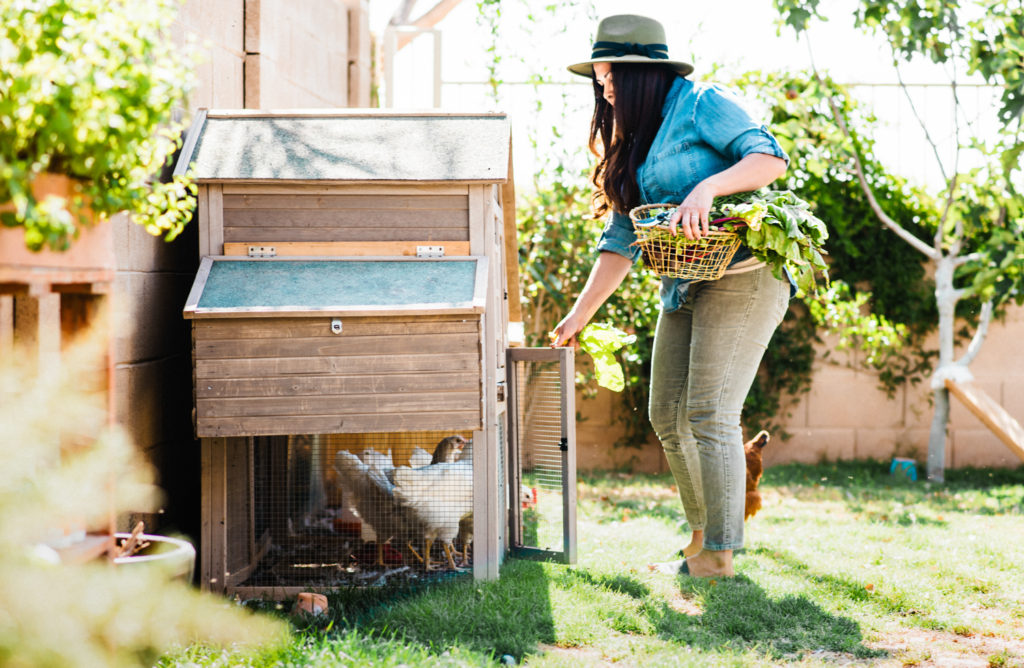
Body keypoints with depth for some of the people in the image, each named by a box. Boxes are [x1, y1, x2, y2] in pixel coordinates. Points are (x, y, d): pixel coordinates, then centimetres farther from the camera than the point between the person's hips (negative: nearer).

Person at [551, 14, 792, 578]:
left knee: (709, 414, -13)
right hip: (685, 287, 9)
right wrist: (579, 315, 10)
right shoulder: (633, 144, 16)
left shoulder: (702, 104, -7)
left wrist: (706, 187, -32)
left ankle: (720, 554, -7)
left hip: (744, 275, -9)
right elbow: (621, 240, 15)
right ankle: (701, 537, 21)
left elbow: (770, 158, -18)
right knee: (667, 416, 8)